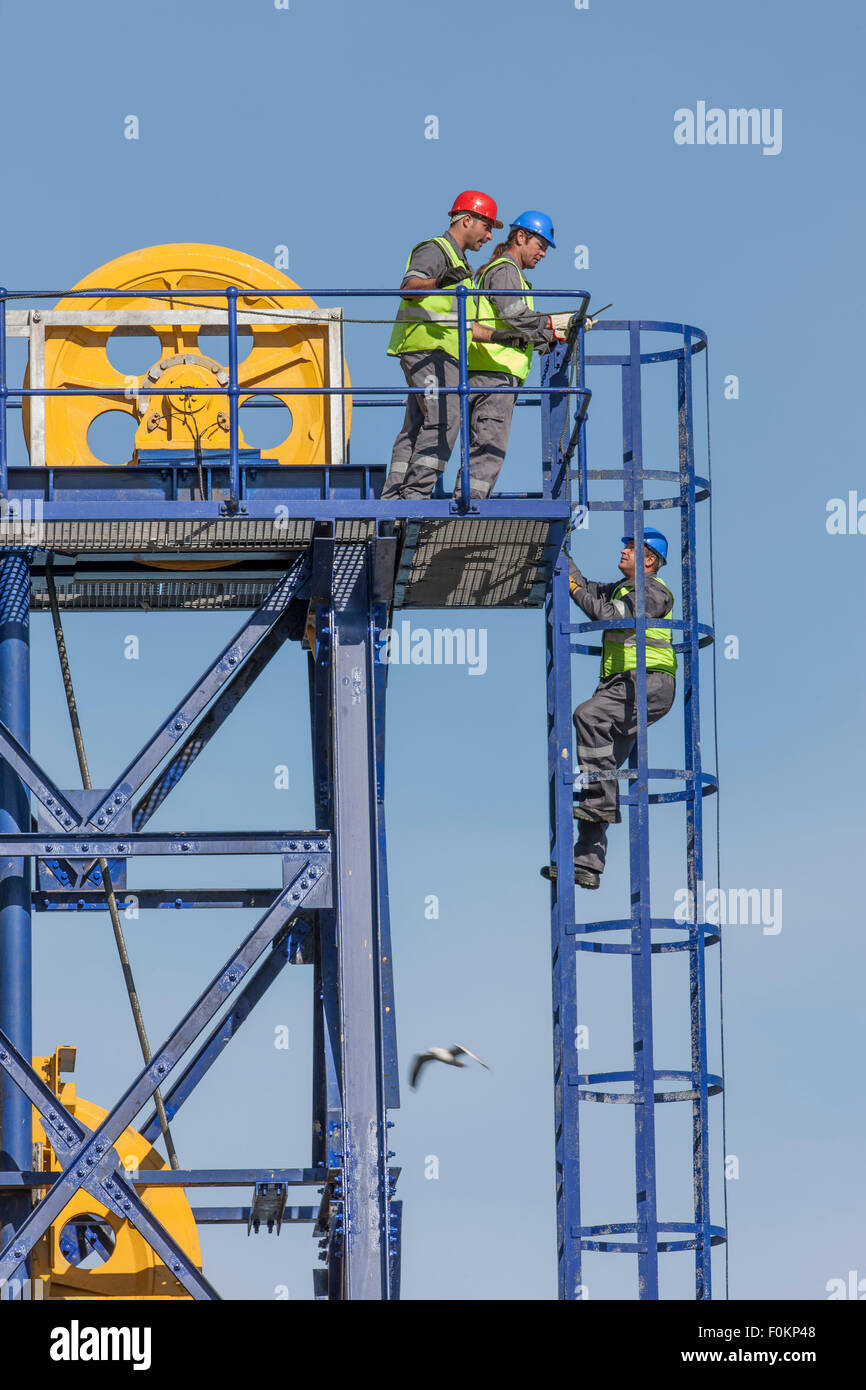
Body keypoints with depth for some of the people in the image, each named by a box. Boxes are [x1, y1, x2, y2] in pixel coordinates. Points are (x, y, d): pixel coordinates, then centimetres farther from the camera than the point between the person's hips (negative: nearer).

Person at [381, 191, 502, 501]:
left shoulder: (457, 261, 28)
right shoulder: (434, 250, -4)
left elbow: (464, 324, 30)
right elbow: (409, 287, -21)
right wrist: (438, 282, -38)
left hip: (442, 355, 10)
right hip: (428, 350, -10)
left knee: (417, 428, 7)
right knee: (443, 420, -19)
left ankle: (393, 496, 6)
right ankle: (416, 491, -25)